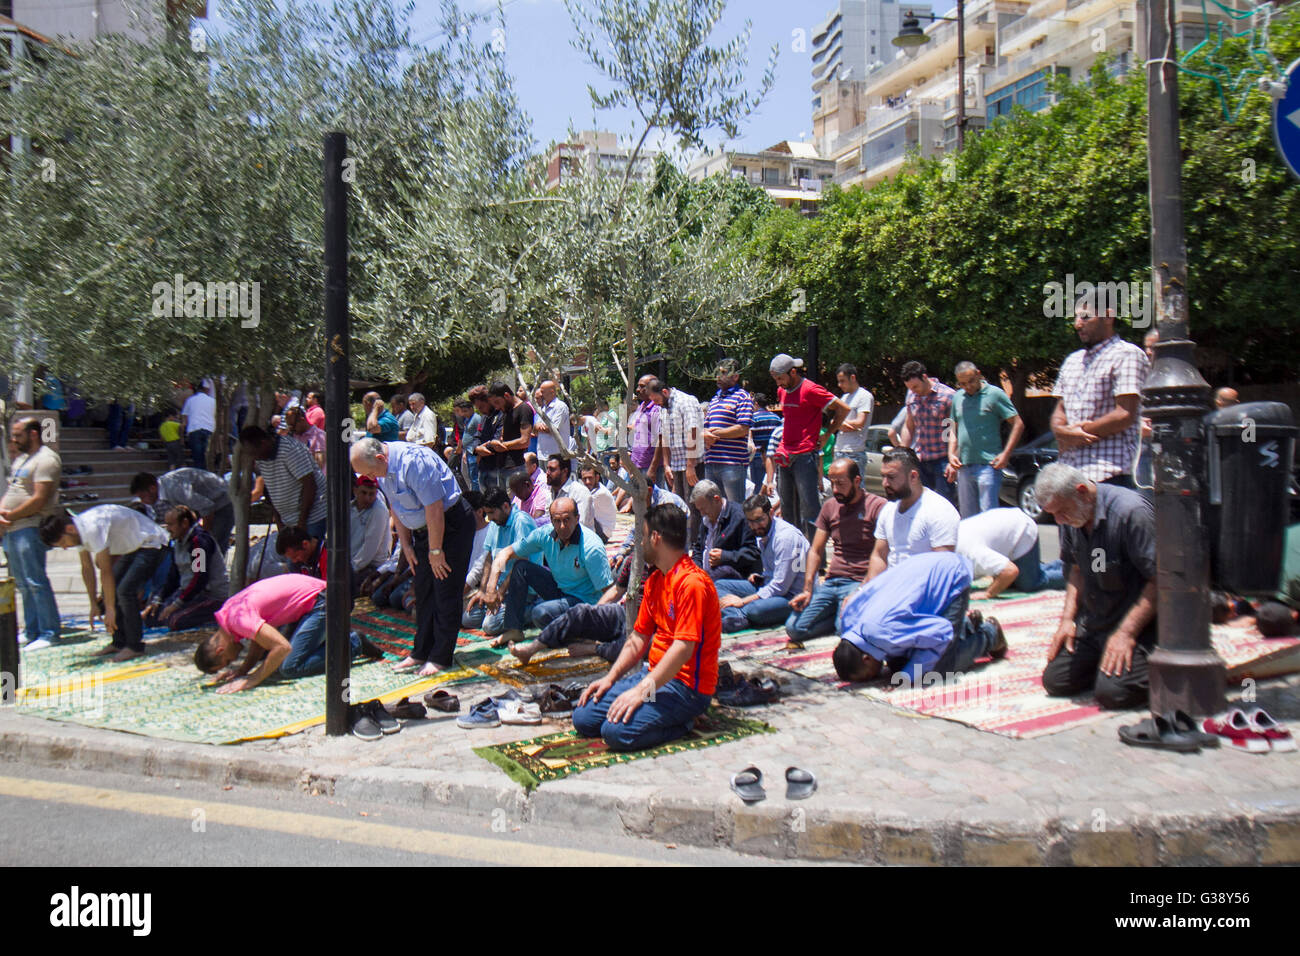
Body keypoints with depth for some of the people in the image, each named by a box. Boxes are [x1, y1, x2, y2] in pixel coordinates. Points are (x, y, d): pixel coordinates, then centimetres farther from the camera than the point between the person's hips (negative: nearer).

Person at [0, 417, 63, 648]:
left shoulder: (46, 459, -10)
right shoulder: (21, 458, 20)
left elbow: (40, 499, -17)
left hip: (30, 527, -9)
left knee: (35, 581, -9)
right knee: (23, 583, 13)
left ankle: (49, 632, -4)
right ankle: (31, 631, 20)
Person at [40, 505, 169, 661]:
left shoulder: (93, 527, -29)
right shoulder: (80, 530, 0)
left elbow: (106, 571, -27)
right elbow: (87, 568, 11)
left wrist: (110, 609, -22)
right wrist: (94, 603, 13)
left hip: (151, 544, -10)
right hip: (132, 548, 10)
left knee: (125, 590, -19)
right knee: (112, 589, 4)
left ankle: (134, 646, -8)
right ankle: (119, 642, 13)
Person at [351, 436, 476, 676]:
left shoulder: (413, 461, -28)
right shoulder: (383, 469, 0)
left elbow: (434, 509, -26)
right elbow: (396, 508, 13)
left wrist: (435, 551, -19)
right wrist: (406, 545, 11)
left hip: (451, 523, -9)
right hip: (423, 529, 9)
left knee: (445, 591, -6)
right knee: (423, 591, 10)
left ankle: (440, 657, 0)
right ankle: (421, 652, 19)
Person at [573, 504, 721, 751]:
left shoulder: (692, 582, -17)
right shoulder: (655, 580, 14)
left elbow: (683, 648, -24)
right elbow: (638, 638, 16)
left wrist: (643, 690, -28)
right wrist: (610, 677, 5)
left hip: (686, 685, -9)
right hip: (653, 674, 9)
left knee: (617, 731, -28)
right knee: (583, 718, -2)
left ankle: (682, 722, -5)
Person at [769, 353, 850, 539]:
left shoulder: (810, 390, -9)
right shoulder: (782, 391, 14)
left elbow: (843, 409, -7)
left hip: (805, 456, -8)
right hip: (785, 456, 8)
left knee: (810, 508, -9)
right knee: (787, 508, 11)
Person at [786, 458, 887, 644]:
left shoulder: (877, 506, -5)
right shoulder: (830, 506, 14)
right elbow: (816, 551, 14)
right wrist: (807, 590, 2)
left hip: (860, 583, -6)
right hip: (831, 582, 6)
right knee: (794, 628, -11)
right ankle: (840, 612, 7)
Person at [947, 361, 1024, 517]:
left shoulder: (994, 394, -4)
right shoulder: (957, 397, 14)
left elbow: (1018, 424, -5)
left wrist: (1006, 454, -13)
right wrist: (951, 454, 9)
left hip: (988, 465, -6)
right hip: (963, 467, 6)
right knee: (967, 517, 10)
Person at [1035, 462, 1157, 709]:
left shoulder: (1132, 512, -22)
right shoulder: (1070, 519, 2)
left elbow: (1159, 580, -21)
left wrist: (1126, 633, -21)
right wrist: (1068, 618, 5)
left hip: (1138, 625, -7)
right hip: (1091, 624, 7)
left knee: (1113, 692, -22)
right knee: (1055, 681, -1)